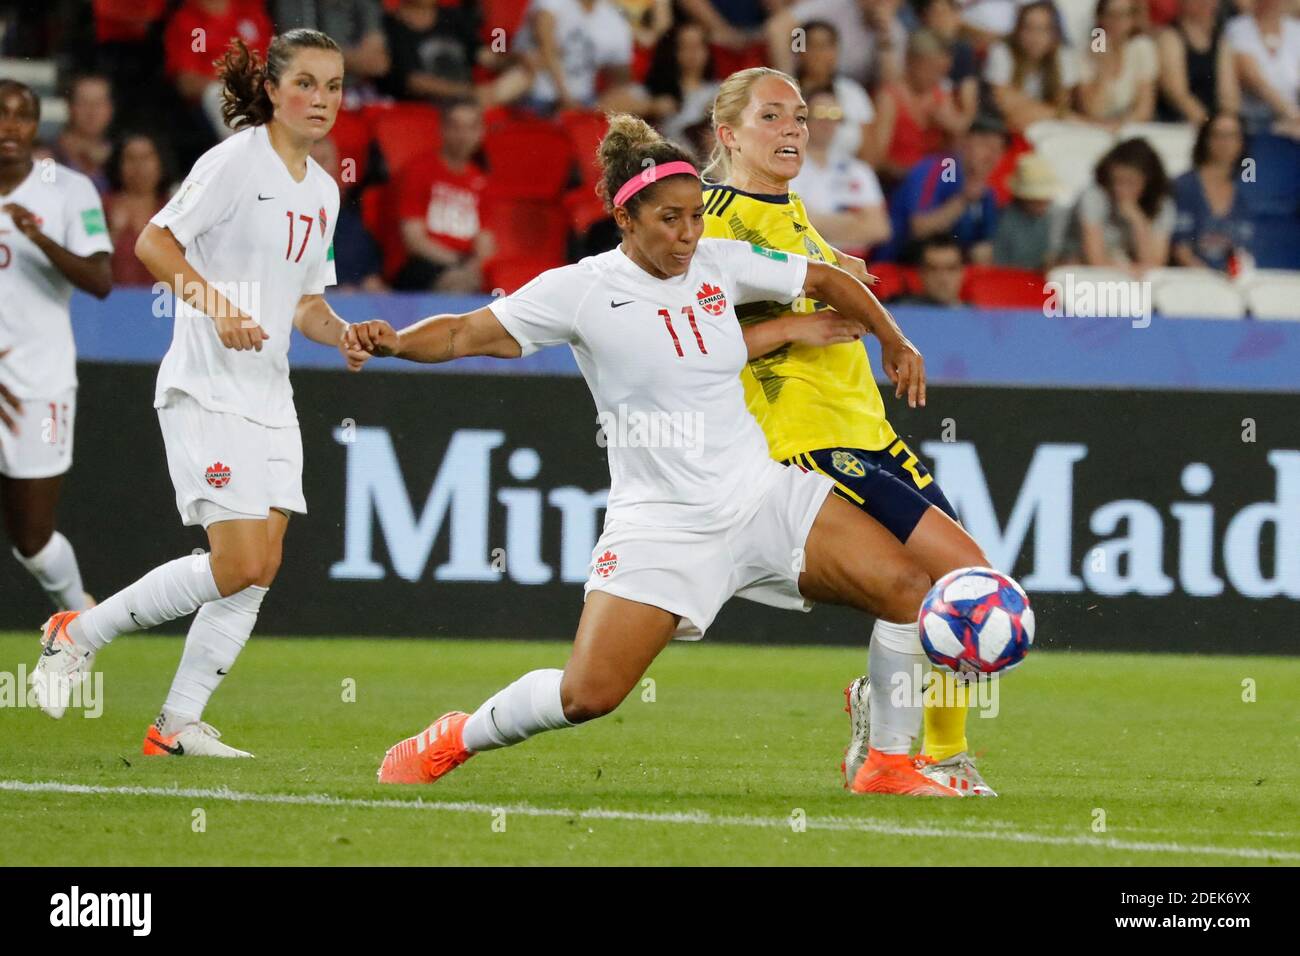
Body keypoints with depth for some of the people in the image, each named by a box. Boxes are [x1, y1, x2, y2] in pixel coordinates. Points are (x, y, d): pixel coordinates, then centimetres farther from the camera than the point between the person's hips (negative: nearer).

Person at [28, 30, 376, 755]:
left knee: (264, 566, -1)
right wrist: (218, 307, -27)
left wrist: (344, 335, 2)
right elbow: (154, 242, -15)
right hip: (206, 389, -8)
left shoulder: (323, 191, 14)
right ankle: (80, 634, 2)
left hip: (270, 393, 8)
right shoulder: (237, 161, -10)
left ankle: (179, 724, 4)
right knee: (239, 566, -15)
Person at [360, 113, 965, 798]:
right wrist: (394, 342, -25)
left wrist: (893, 342, 22)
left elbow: (826, 279, 17)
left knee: (907, 589, -8)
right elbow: (467, 333, -8)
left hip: (765, 494, 5)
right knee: (586, 695, -16)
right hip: (660, 522, -5)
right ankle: (453, 742, 12)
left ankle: (886, 768, 7)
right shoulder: (581, 290, -9)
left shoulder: (719, 262, 2)